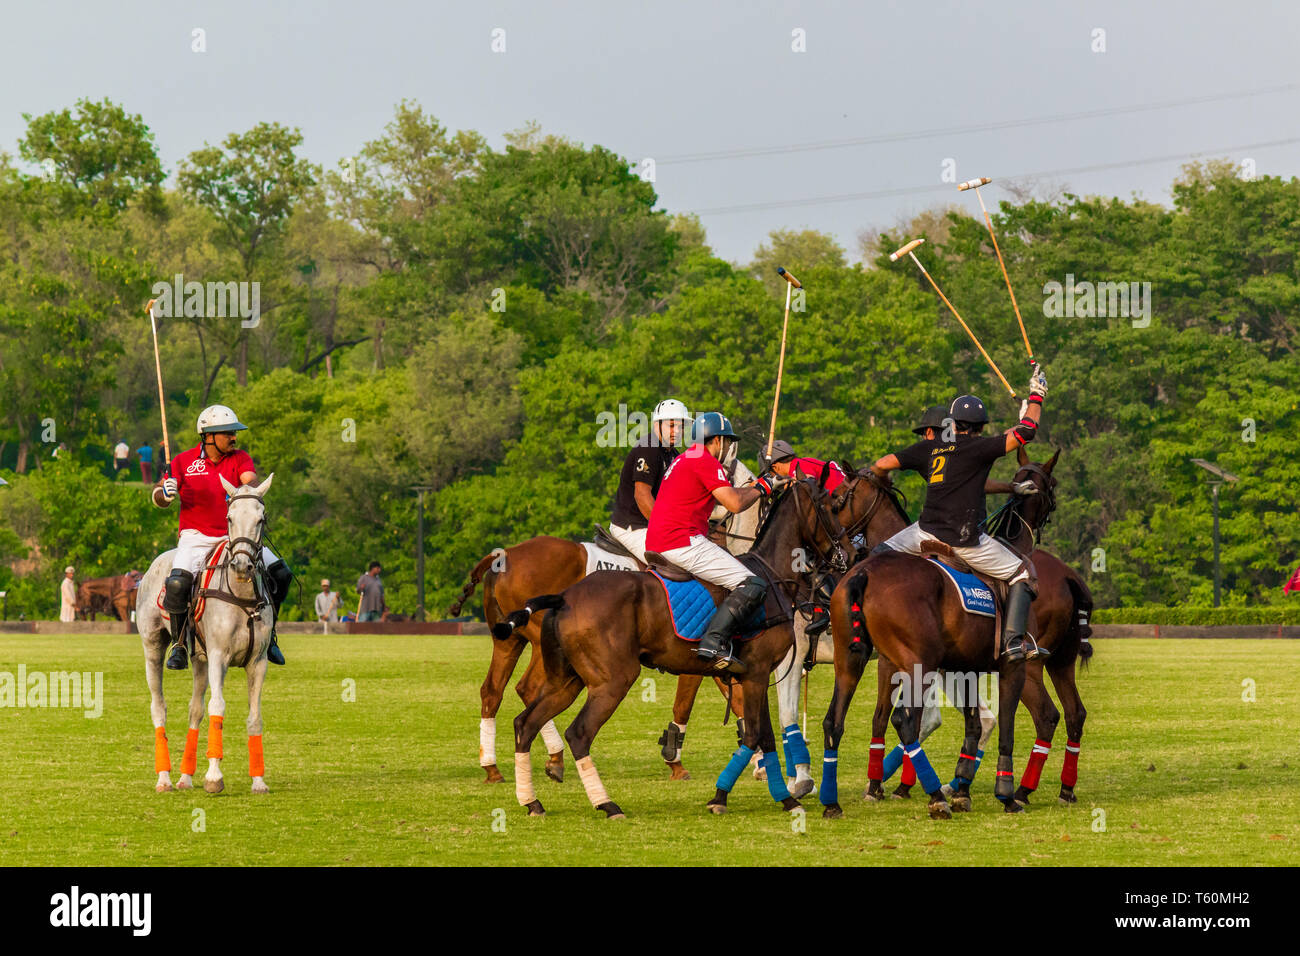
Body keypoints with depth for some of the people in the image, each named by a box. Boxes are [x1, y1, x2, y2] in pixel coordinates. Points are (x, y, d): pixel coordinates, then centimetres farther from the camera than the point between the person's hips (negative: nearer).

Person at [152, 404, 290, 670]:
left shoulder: (240, 458, 4)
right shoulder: (184, 461, 0)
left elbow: (250, 480, -15)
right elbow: (159, 498, 1)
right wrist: (165, 493, -23)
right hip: (196, 538, -3)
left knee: (280, 574, -7)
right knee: (178, 583, -28)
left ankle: (268, 635, 12)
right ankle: (180, 646, -10)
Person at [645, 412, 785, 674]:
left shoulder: (681, 460, 25)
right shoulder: (706, 461, -6)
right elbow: (735, 503, -12)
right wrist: (762, 487, 5)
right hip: (683, 542, -10)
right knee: (753, 585, -16)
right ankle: (714, 643, -30)